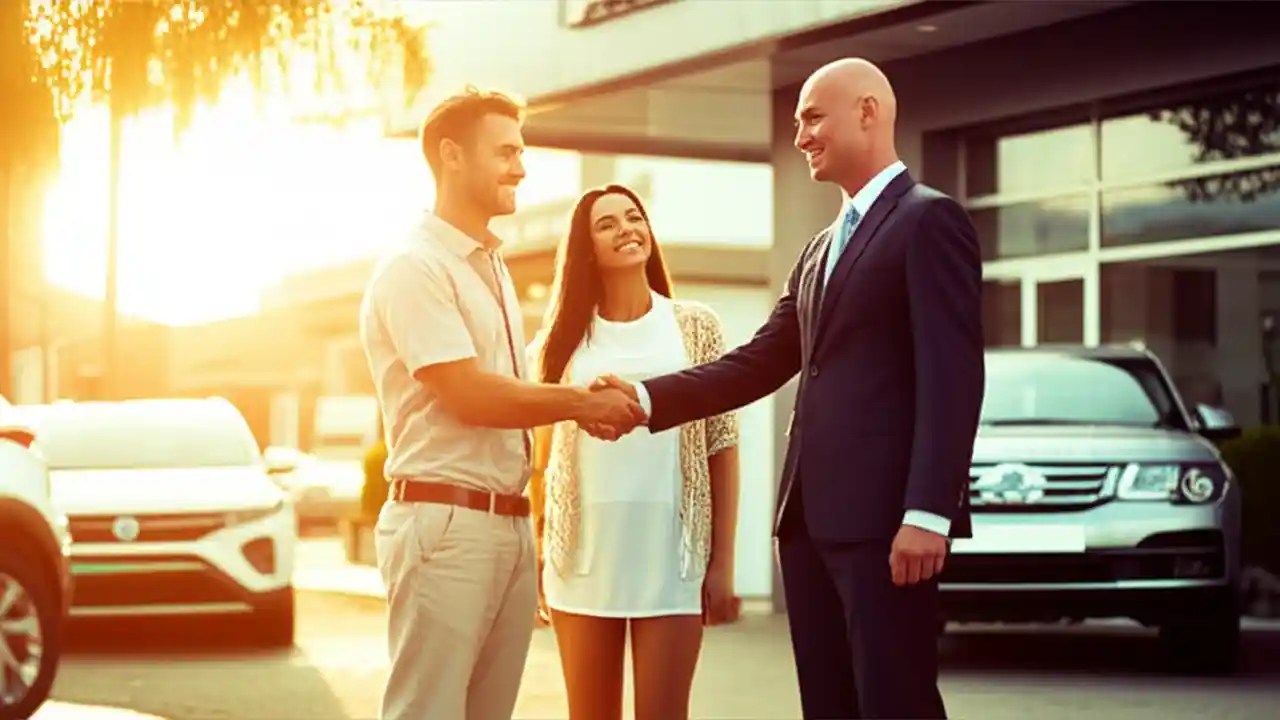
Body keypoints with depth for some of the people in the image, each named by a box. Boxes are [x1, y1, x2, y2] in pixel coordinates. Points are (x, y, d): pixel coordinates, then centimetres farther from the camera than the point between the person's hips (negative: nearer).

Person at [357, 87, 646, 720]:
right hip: (444, 521, -8)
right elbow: (471, 396, -16)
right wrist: (582, 402, -9)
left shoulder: (494, 269, 18)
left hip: (510, 523, 8)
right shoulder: (415, 267, -10)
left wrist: (586, 406, -1)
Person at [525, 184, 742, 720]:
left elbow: (722, 449, 3)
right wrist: (537, 557, 5)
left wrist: (723, 561, -2)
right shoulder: (563, 339, 7)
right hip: (583, 558, 1)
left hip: (670, 557, -1)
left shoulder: (695, 326, 5)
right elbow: (542, 459, 11)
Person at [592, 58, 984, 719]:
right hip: (811, 515, 9)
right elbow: (759, 364, 17)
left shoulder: (929, 220, -4)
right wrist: (646, 398, 3)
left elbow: (952, 375, -13)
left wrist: (927, 512, -21)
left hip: (884, 515, -8)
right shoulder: (820, 248, 23)